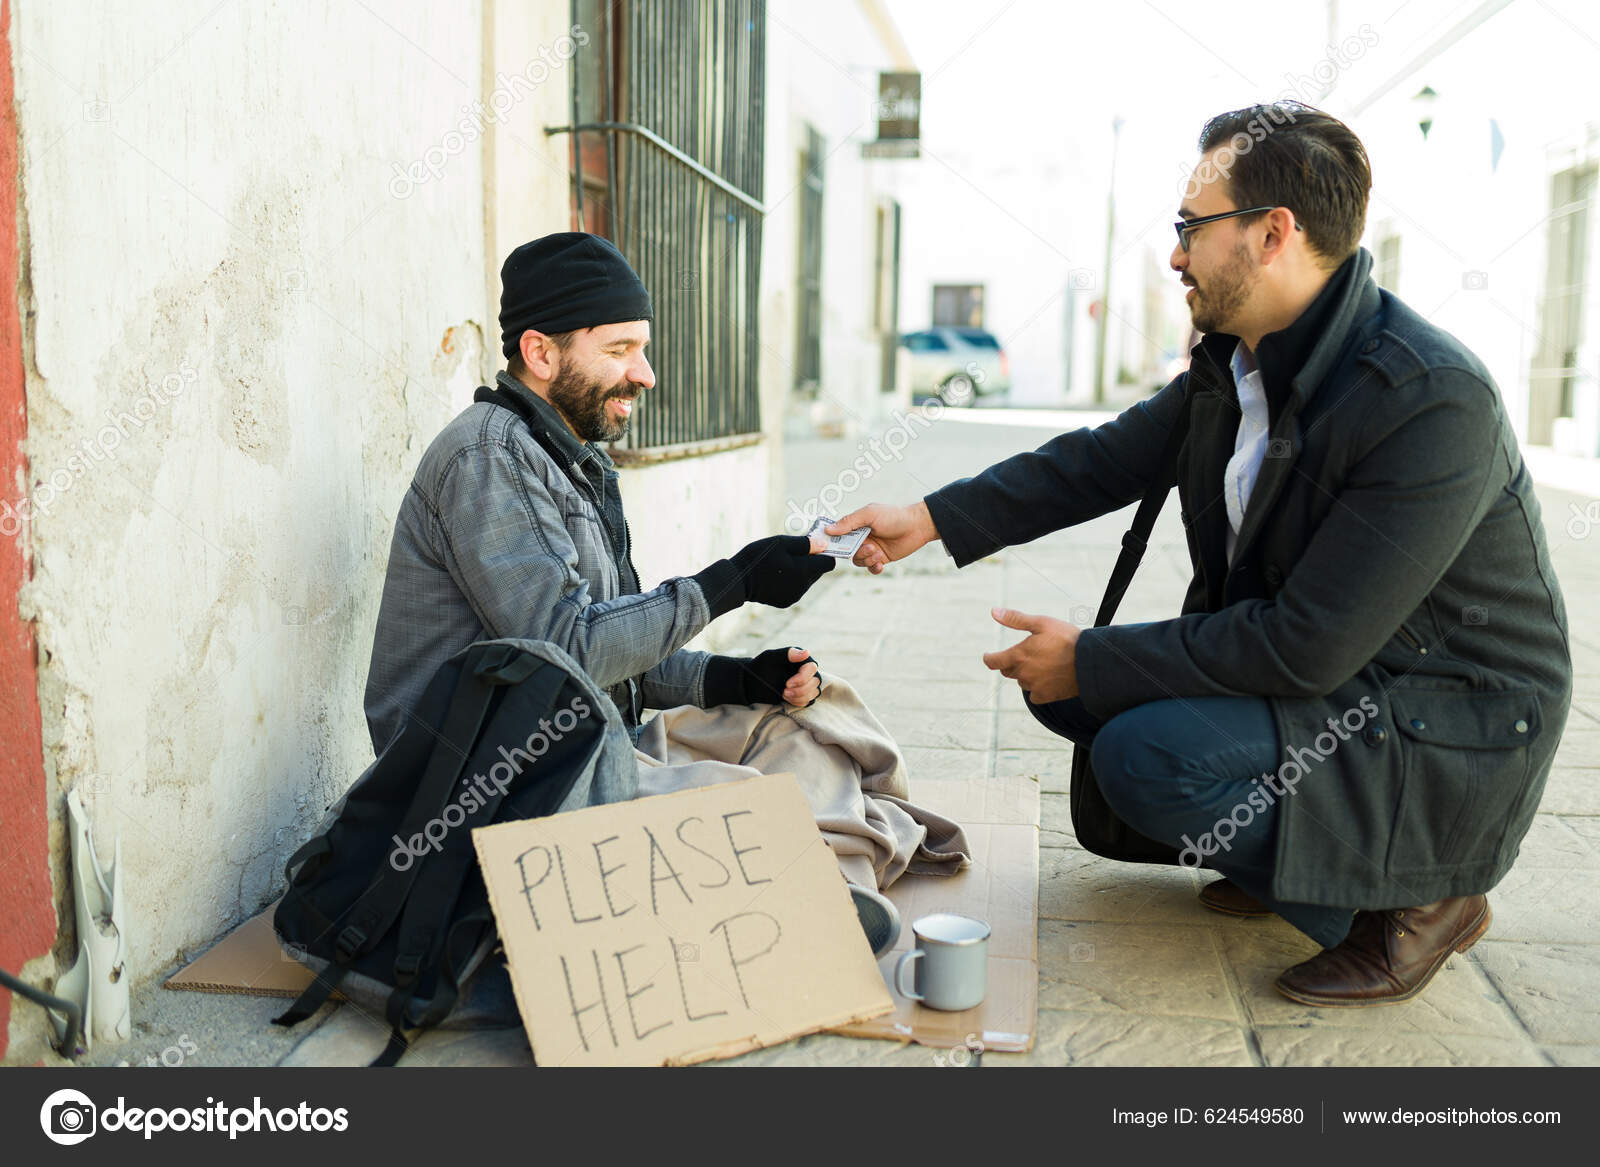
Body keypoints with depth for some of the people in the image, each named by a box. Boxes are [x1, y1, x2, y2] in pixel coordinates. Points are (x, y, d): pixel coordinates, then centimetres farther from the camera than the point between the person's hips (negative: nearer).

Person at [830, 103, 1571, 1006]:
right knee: (1066, 683, 1)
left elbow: (1309, 647, -29)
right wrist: (933, 519, 2)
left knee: (1148, 756, -27)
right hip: (1300, 666, 9)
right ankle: (1279, 856, 15)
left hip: (1451, 739, -8)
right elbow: (1107, 458, 9)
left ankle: (1413, 902, -4)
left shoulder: (1431, 402, -28)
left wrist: (1091, 660, -22)